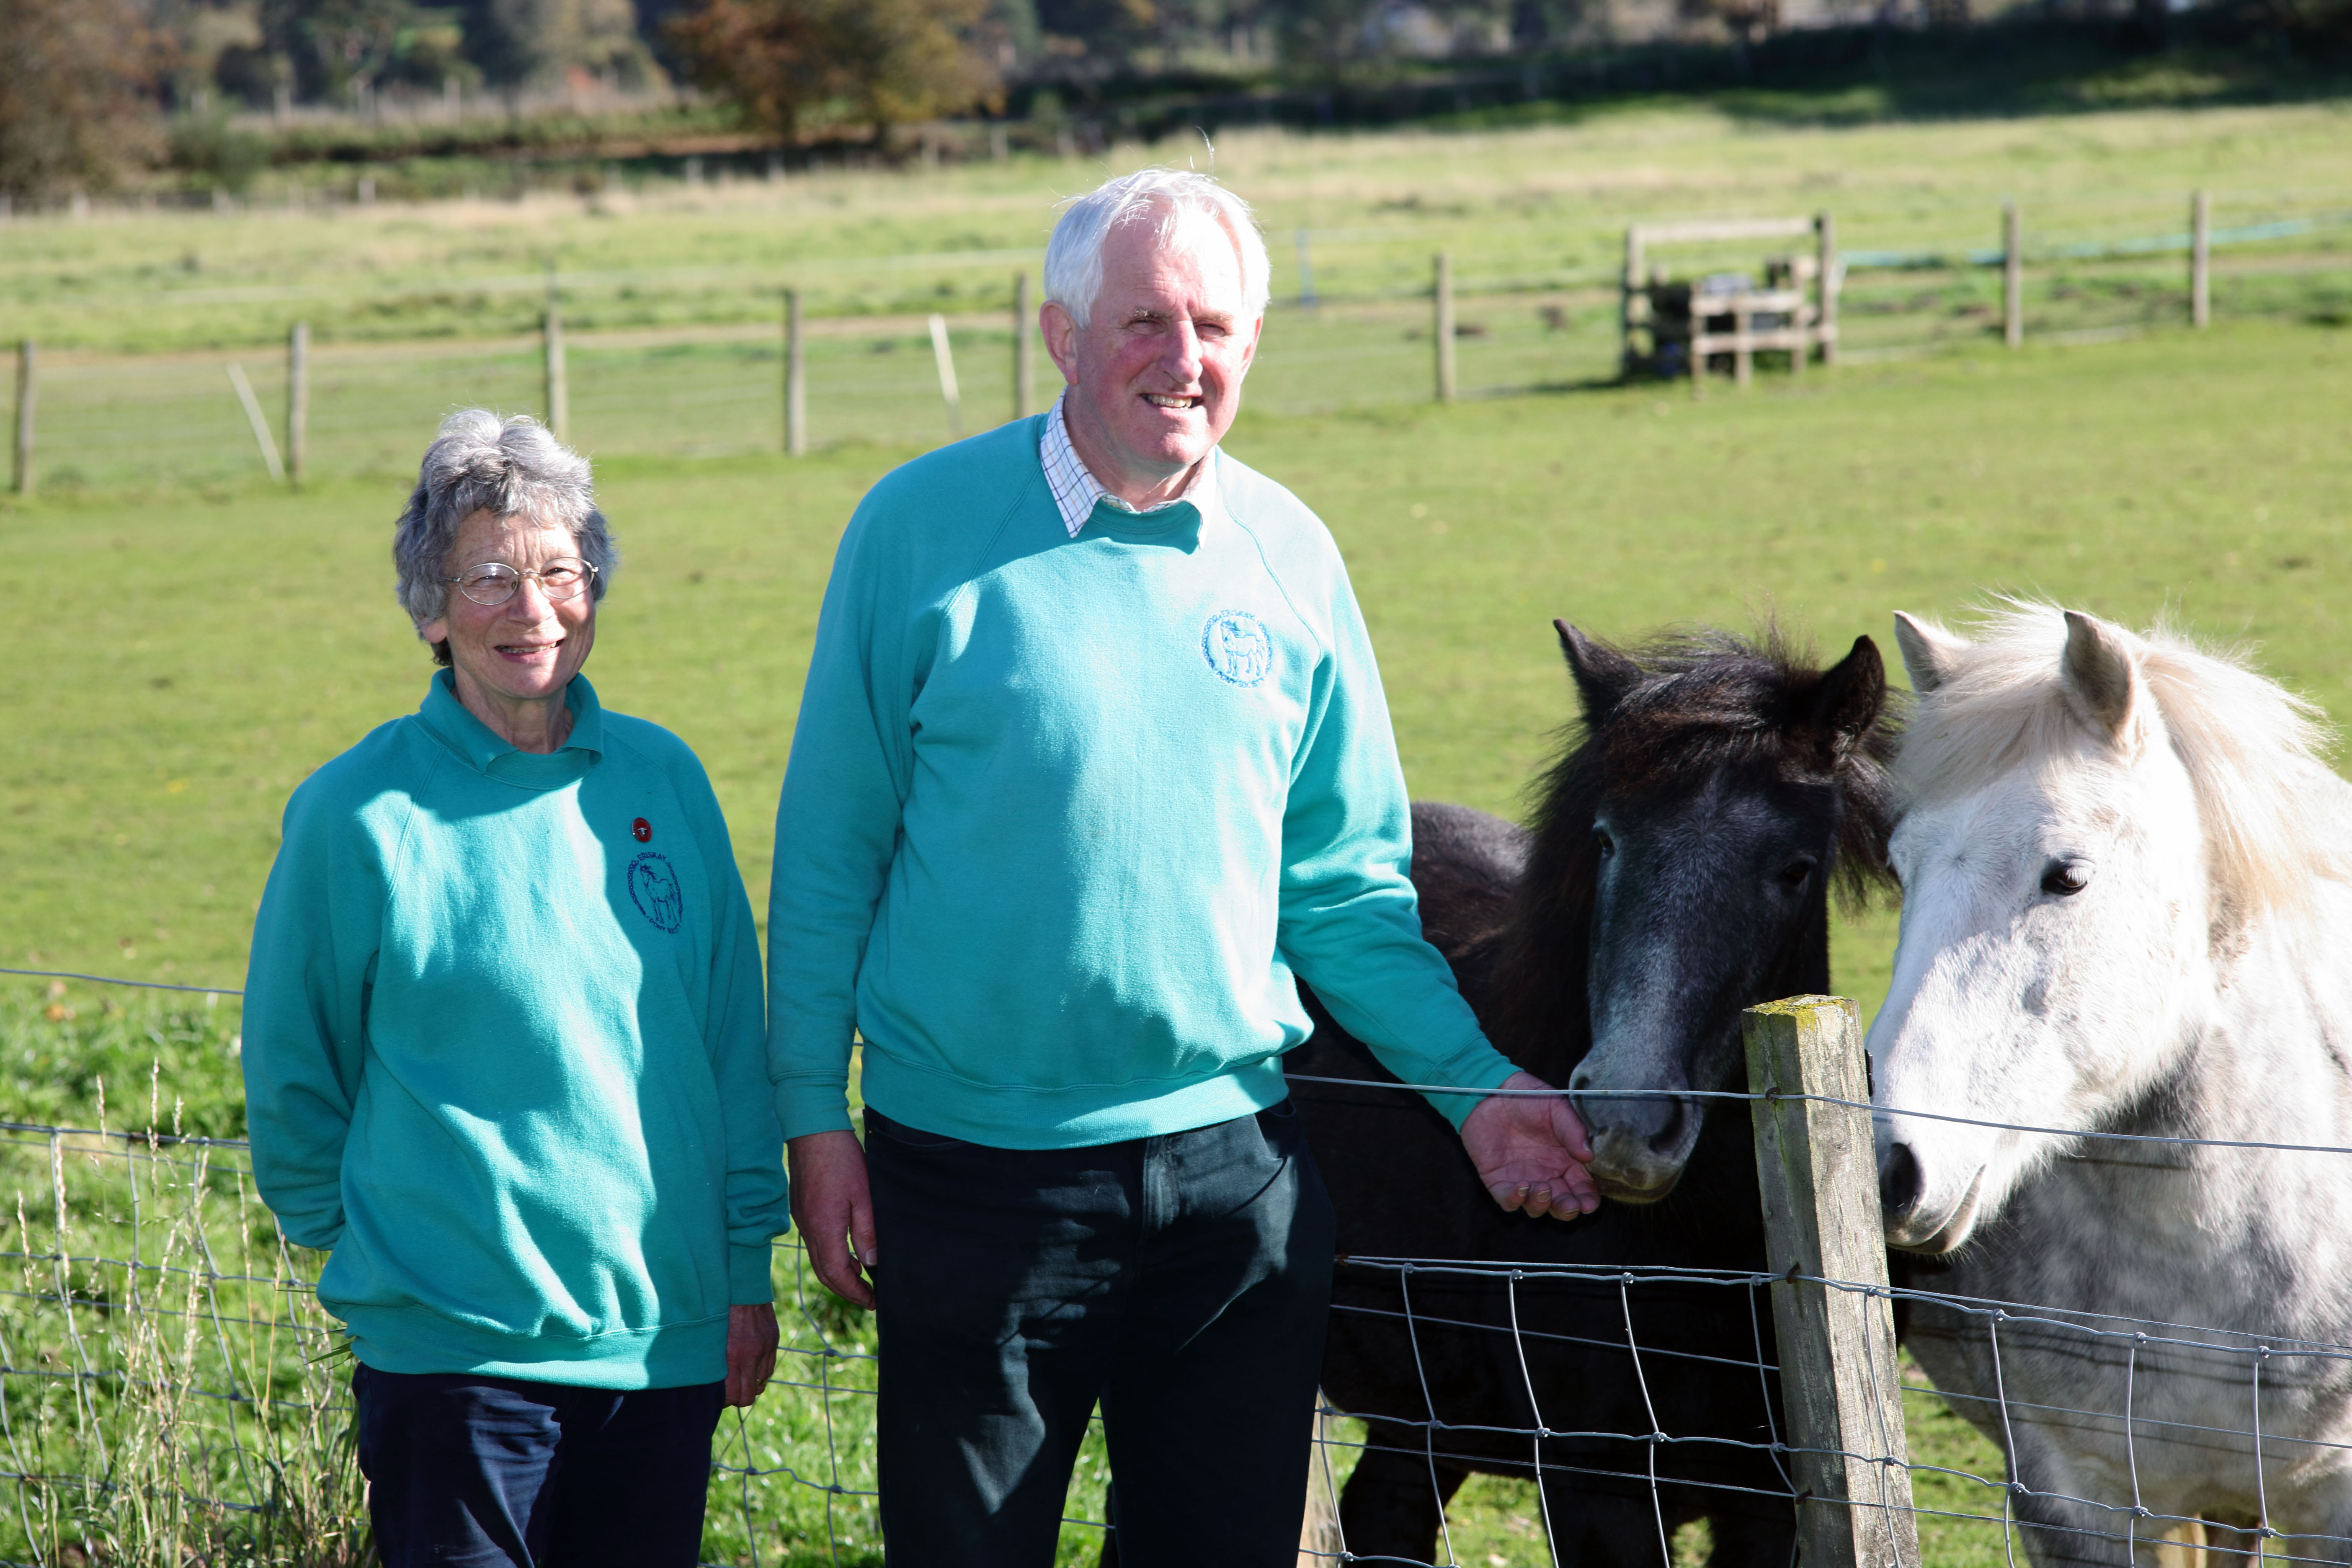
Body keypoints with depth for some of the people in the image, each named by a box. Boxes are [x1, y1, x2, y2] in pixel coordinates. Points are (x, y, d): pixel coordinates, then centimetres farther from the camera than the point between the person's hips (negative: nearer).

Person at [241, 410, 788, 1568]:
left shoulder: (664, 779, 6)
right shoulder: (359, 813, -6)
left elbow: (735, 1040, 11)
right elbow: (293, 1077, 4)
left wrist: (746, 1265, 10)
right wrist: (370, 1251, 9)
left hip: (667, 1339, 4)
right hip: (453, 1346, -4)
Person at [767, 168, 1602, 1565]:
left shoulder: (1290, 556, 4)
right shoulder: (924, 529, -5)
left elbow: (1346, 882, 10)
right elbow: (832, 846, -1)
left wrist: (1472, 1085, 1)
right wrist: (812, 1113, -4)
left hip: (1233, 1167, 3)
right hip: (975, 1174, -3)